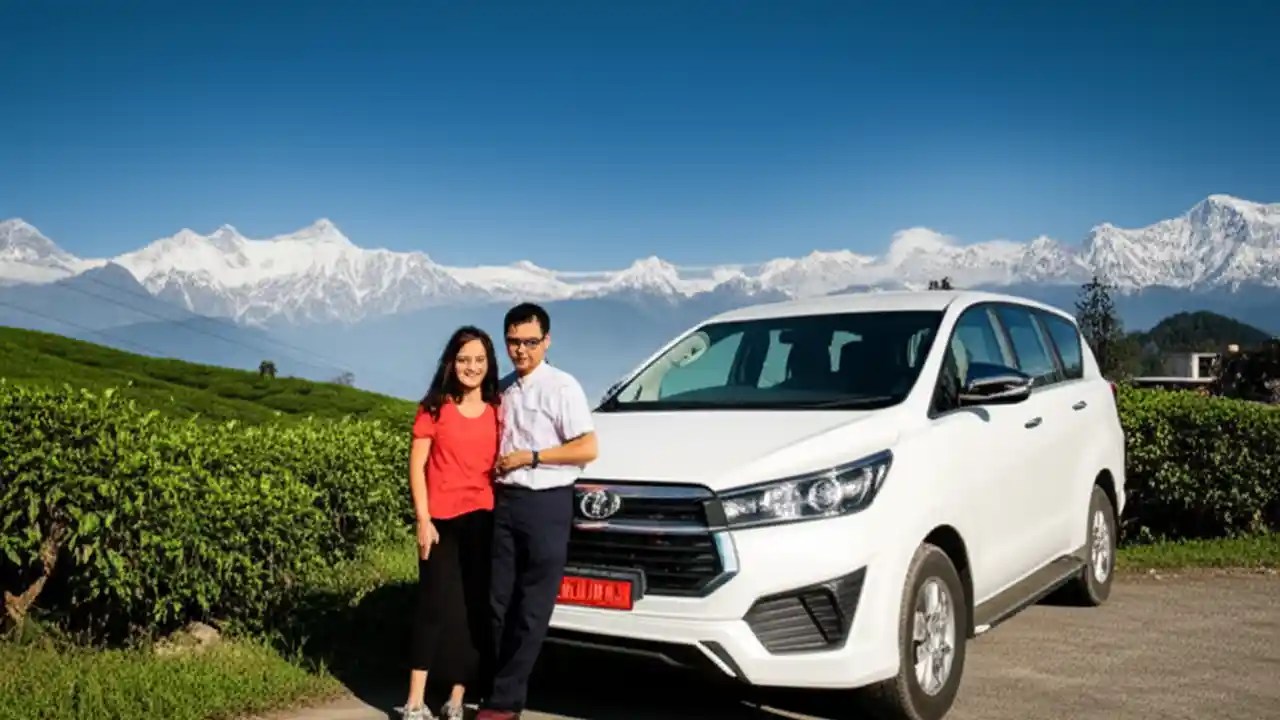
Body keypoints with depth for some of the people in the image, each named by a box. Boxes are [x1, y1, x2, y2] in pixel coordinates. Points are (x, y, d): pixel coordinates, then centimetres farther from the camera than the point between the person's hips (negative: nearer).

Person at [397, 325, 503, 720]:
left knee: (476, 611, 4)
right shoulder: (434, 408, 0)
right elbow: (416, 465, -2)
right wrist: (423, 520, -9)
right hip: (442, 521, -3)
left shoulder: (497, 410, 7)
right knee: (436, 607, -1)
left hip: (484, 520, 3)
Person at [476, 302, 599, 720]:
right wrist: (496, 470, 6)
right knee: (501, 603, 9)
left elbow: (588, 449, -14)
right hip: (505, 502, 6)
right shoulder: (503, 389, 12)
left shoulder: (561, 387, -8)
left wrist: (530, 457, -15)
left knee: (532, 608, 1)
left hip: (546, 505, -6)